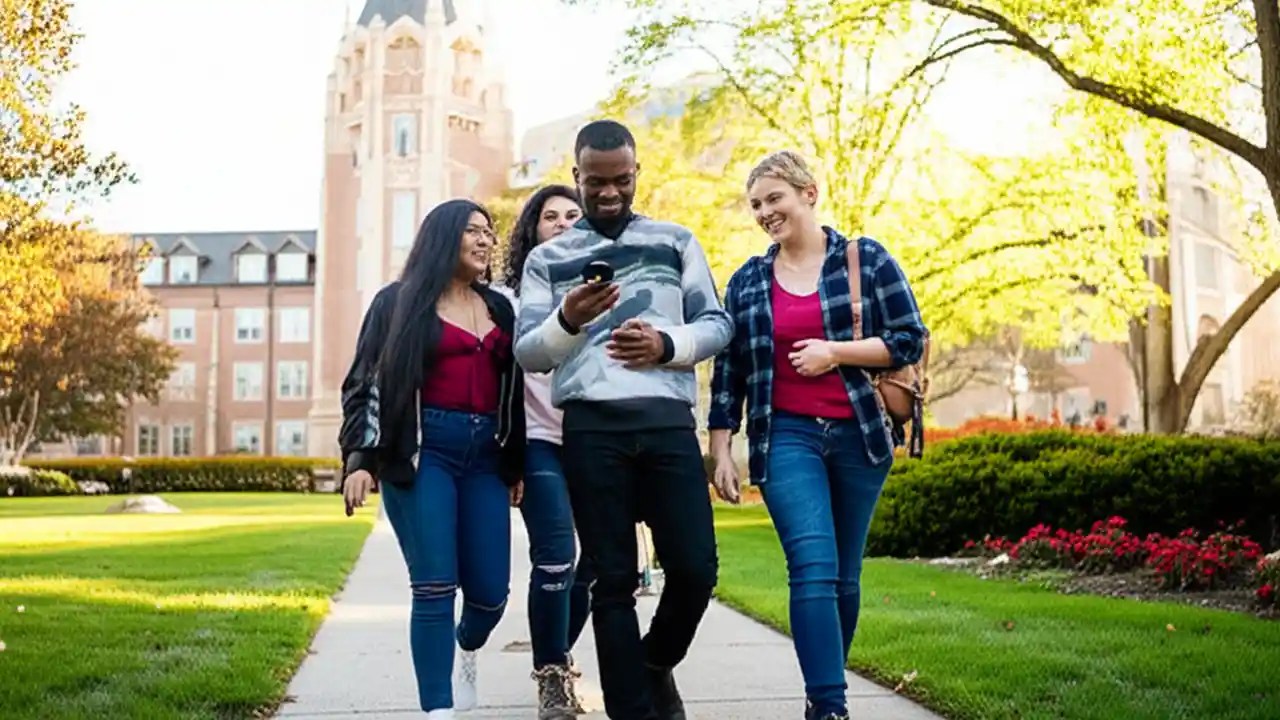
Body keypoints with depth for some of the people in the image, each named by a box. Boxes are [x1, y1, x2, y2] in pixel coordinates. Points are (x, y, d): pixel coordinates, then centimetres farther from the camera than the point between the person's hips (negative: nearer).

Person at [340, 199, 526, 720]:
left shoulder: (499, 308, 18)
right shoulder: (399, 302, 5)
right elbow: (367, 383, 0)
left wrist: (518, 464, 17)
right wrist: (360, 458, -10)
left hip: (485, 455, 4)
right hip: (421, 452, -4)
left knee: (490, 590, 1)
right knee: (435, 588, -10)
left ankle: (466, 649, 36)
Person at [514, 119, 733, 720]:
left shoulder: (676, 241, 15)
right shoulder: (546, 259, 13)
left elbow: (718, 324, 10)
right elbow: (527, 354, 6)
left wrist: (667, 345, -11)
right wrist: (568, 321, -16)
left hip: (668, 420, 1)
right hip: (592, 428, -1)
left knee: (694, 568, -3)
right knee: (613, 579, 1)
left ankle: (657, 664, 27)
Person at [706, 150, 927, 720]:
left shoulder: (867, 259, 1)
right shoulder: (747, 282, 7)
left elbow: (910, 340, -2)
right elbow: (728, 372, 9)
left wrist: (835, 352, -14)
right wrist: (721, 450, 5)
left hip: (859, 434, 0)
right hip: (787, 437, 0)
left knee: (844, 575, 8)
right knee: (814, 568, -15)